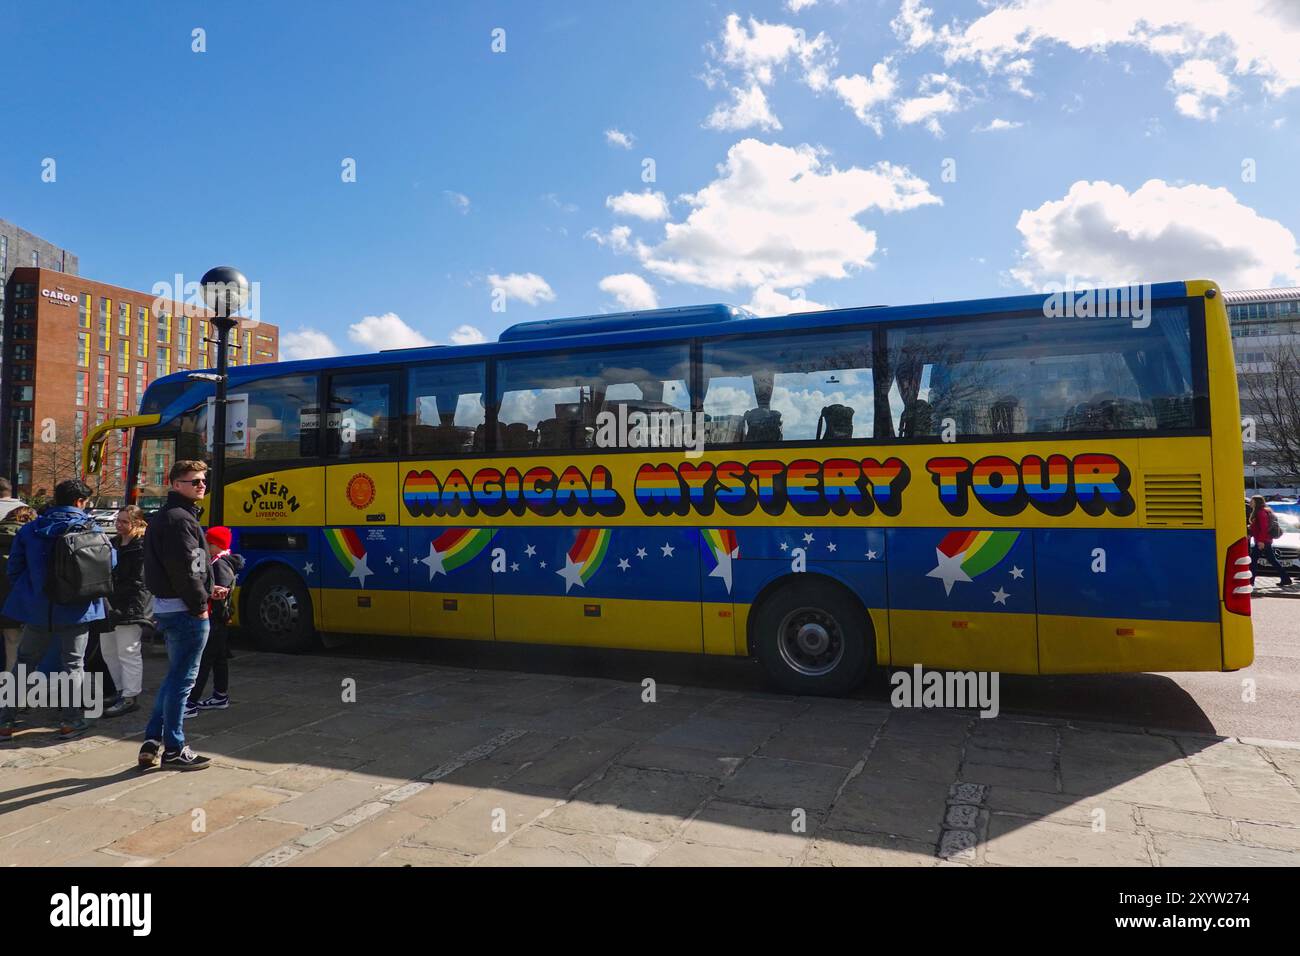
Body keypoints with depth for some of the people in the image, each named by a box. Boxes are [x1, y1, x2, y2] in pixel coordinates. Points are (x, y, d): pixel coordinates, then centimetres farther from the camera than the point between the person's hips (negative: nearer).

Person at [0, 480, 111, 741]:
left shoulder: (30, 529, 1)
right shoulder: (90, 529, -8)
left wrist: (30, 591, 19)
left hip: (37, 609, 3)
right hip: (76, 609, -2)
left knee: (25, 663, 16)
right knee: (74, 664, 9)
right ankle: (71, 721, 11)